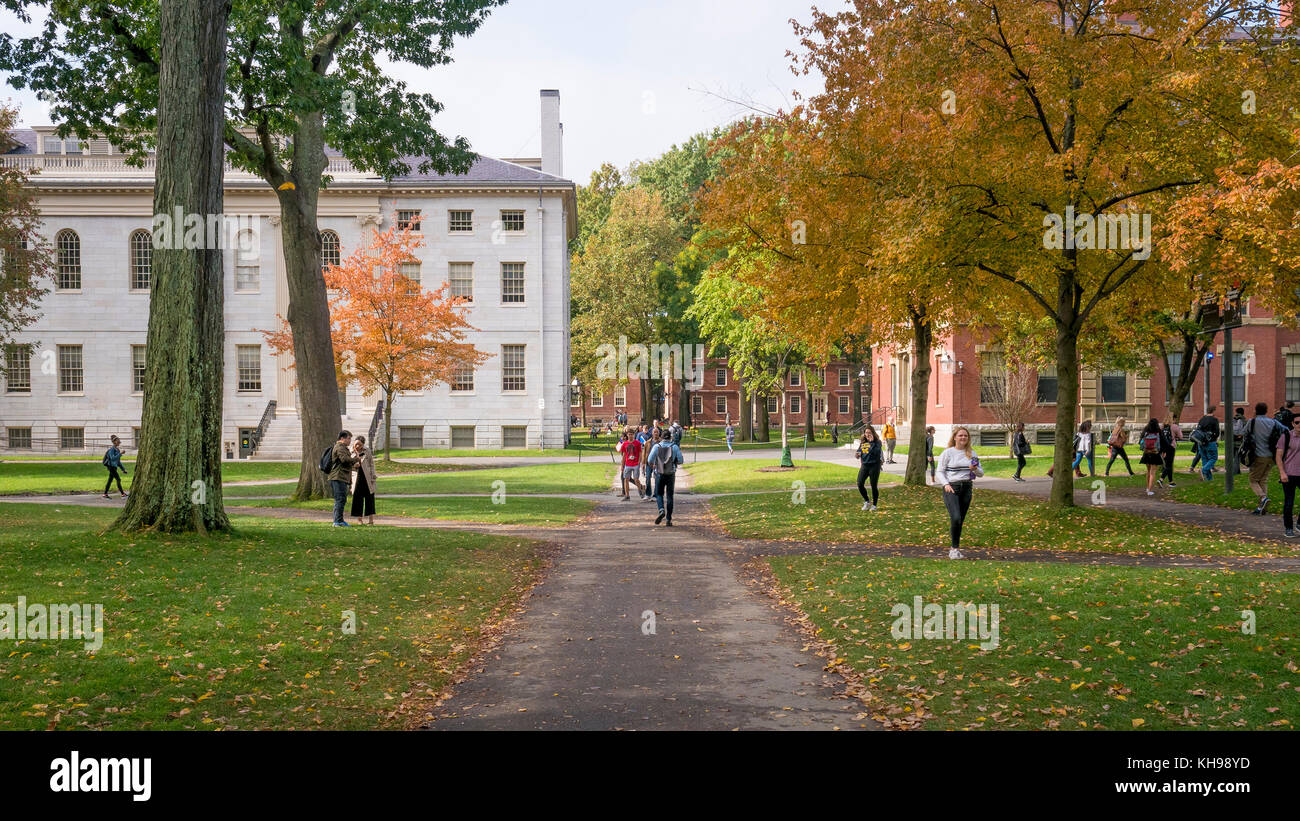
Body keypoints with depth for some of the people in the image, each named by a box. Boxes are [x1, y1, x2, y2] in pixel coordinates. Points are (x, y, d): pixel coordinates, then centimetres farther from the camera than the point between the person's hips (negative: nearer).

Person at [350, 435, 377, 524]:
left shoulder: (368, 451, 1)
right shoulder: (351, 452, 5)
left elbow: (371, 464, 4)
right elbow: (351, 466, 2)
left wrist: (373, 477, -2)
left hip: (367, 478, -1)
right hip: (357, 479, 1)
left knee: (369, 498, 0)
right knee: (357, 499, 0)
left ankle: (371, 519, 3)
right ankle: (359, 519, 7)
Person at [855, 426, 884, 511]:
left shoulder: (877, 442, -5)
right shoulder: (862, 443, 11)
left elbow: (875, 451, -22)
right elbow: (858, 452, 20)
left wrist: (872, 442, -22)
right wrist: (857, 455, -2)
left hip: (874, 466, -5)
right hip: (864, 465, 5)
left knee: (873, 486, 1)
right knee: (860, 484, -8)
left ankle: (874, 505, 16)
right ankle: (867, 501, 14)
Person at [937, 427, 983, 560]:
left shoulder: (972, 454, 11)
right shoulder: (948, 453, 1)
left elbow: (981, 473, 14)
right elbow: (940, 471, 0)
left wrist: (975, 469, -9)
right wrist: (946, 484, -17)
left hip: (967, 488, 4)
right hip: (951, 488, -4)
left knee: (961, 520, 6)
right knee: (955, 518, -20)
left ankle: (954, 549, 15)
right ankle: (955, 548, -9)